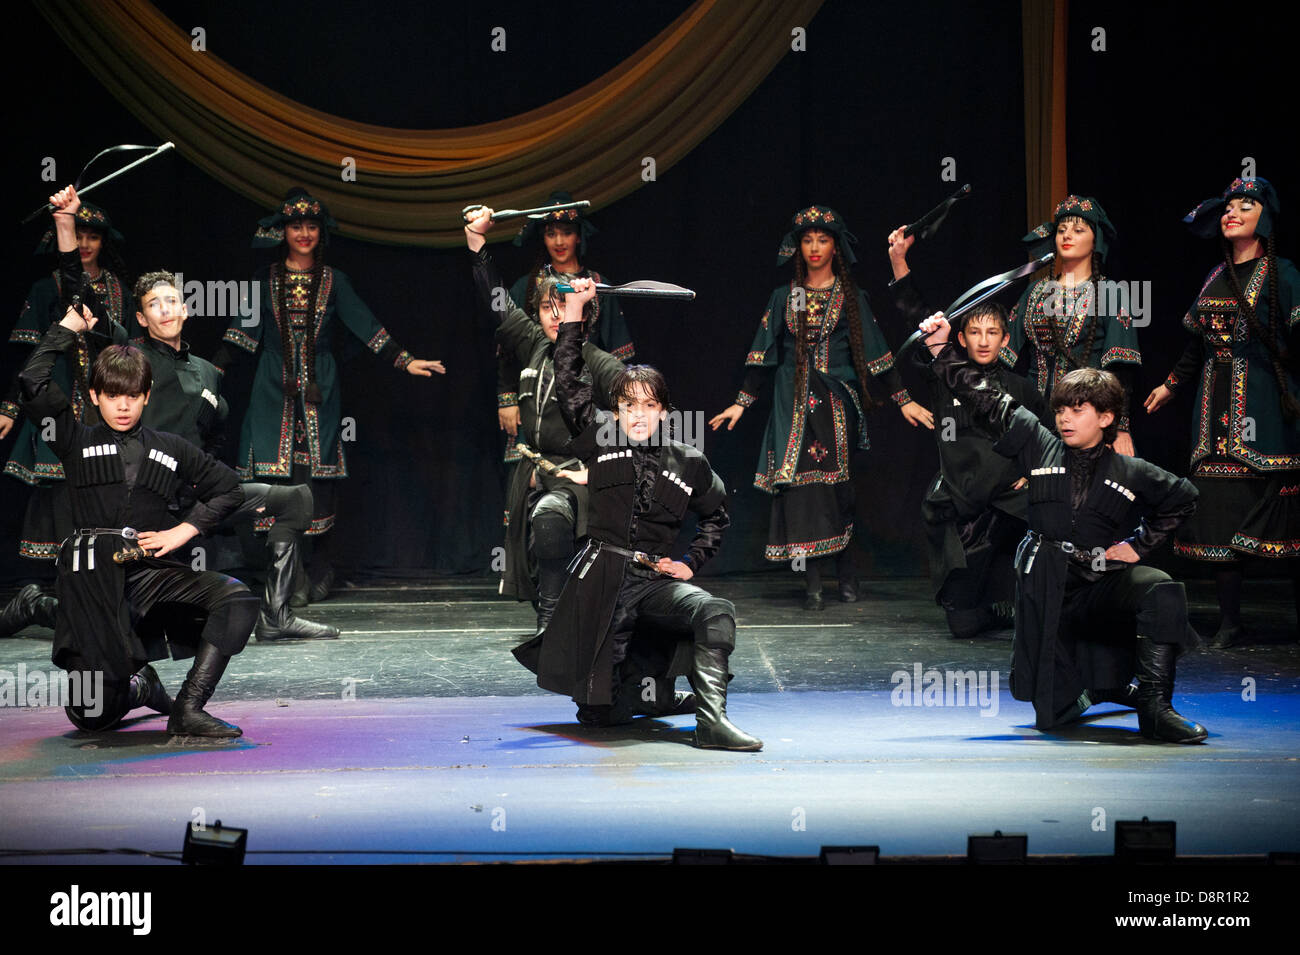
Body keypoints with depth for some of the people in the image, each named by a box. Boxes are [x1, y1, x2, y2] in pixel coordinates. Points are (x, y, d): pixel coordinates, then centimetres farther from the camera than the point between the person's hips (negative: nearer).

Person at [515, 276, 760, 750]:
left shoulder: (688, 464, 6)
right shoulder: (601, 440, 4)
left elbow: (716, 516, 22)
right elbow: (568, 381, 3)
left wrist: (690, 563, 8)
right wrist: (574, 309, 1)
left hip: (656, 580, 1)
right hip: (602, 576, -1)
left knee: (716, 612, -31)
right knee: (601, 712, -2)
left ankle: (711, 719, -32)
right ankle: (639, 688, 33)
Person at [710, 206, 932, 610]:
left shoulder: (850, 297, 7)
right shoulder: (784, 297, 10)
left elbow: (875, 351, 5)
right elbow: (763, 352, 10)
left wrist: (903, 400, 1)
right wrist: (741, 403, 4)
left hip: (838, 400, -1)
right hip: (795, 402, 1)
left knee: (838, 484, -4)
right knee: (800, 481, -8)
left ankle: (845, 571, 11)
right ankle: (813, 584, -8)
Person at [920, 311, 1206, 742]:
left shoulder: (1130, 474, 5)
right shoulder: (1041, 448, 6)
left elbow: (1183, 497, 23)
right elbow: (985, 397, 6)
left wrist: (1140, 544, 12)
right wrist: (944, 348, -1)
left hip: (1102, 583, -1)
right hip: (1046, 589, 1)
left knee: (1161, 590, -34)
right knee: (1051, 715, 0)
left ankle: (1154, 704, -27)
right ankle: (1089, 689, 37)